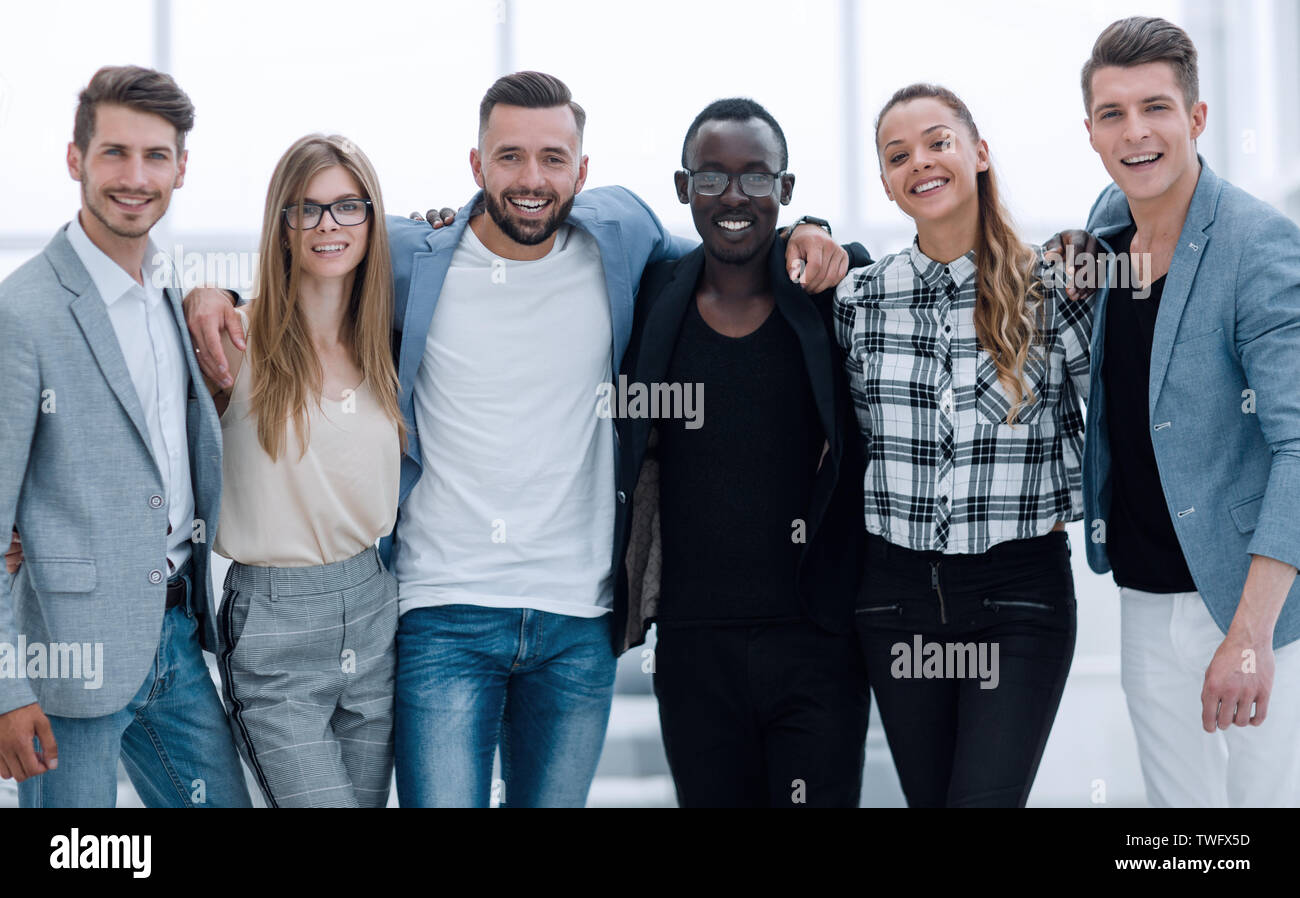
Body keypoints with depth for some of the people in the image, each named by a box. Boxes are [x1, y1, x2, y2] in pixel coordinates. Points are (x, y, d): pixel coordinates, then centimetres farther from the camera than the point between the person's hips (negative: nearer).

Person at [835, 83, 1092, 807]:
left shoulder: (1053, 289, -2)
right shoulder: (859, 298, 4)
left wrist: (1064, 501, 1)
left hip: (1021, 591, -3)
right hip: (898, 590, 3)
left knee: (987, 796, -11)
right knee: (926, 797, 9)